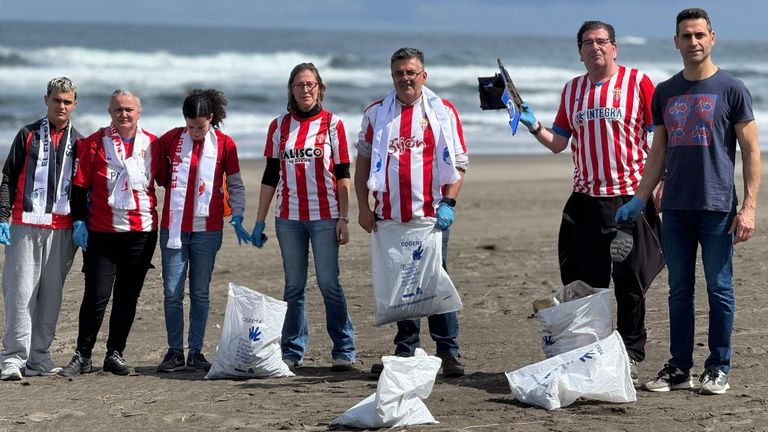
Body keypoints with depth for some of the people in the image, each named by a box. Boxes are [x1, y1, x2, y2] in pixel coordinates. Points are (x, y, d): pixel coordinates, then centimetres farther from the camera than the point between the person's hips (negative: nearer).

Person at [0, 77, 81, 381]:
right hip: (25, 226, -2)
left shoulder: (78, 142, 12)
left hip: (62, 229, 2)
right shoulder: (28, 136, 7)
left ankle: (38, 357, 9)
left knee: (51, 293, 3)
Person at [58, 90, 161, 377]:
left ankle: (115, 354, 17)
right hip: (102, 232, -2)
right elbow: (79, 186, 3)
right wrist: (79, 221, -6)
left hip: (142, 233, 2)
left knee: (127, 297, 7)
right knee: (96, 296, -6)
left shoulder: (152, 145, 6)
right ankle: (82, 356, 5)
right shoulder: (95, 143, 1)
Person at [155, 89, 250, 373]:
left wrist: (236, 219, -2)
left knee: (200, 293, 4)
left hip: (207, 229, -1)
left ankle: (196, 352, 11)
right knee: (172, 293, 0)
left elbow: (235, 185, 8)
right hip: (173, 227, 1)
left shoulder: (224, 144, 1)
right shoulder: (170, 139, 2)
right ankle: (174, 351, 7)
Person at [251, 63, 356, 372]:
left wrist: (343, 218, -5)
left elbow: (343, 175, 2)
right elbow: (270, 176, 12)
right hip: (289, 218, 3)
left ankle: (344, 351, 2)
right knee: (293, 286, 5)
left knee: (329, 284, -5)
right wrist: (259, 221, 9)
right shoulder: (279, 126, 10)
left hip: (324, 217, -3)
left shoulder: (331, 124, 3)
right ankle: (292, 351, 11)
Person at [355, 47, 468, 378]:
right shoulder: (376, 114, 10)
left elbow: (459, 164, 2)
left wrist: (447, 203, -10)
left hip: (431, 216, -3)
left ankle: (449, 353, 1)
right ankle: (405, 353, 16)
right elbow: (363, 161, 13)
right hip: (389, 218, 3)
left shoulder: (443, 112, 3)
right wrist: (363, 207, 5)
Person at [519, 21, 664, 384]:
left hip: (631, 197, -4)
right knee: (585, 284, 5)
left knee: (630, 282, -1)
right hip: (586, 200, 4)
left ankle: (630, 356, 10)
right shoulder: (572, 90, 13)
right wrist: (533, 126, 0)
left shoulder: (637, 82, -1)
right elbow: (558, 143, 17)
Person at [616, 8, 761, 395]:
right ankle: (679, 368, 14)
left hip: (717, 208, -4)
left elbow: (751, 152, -2)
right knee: (679, 290, 7)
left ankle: (718, 369, 8)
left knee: (719, 289, 0)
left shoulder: (731, 89, -1)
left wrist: (748, 207, -10)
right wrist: (638, 201, 11)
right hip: (675, 207, 4)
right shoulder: (665, 93, 12)